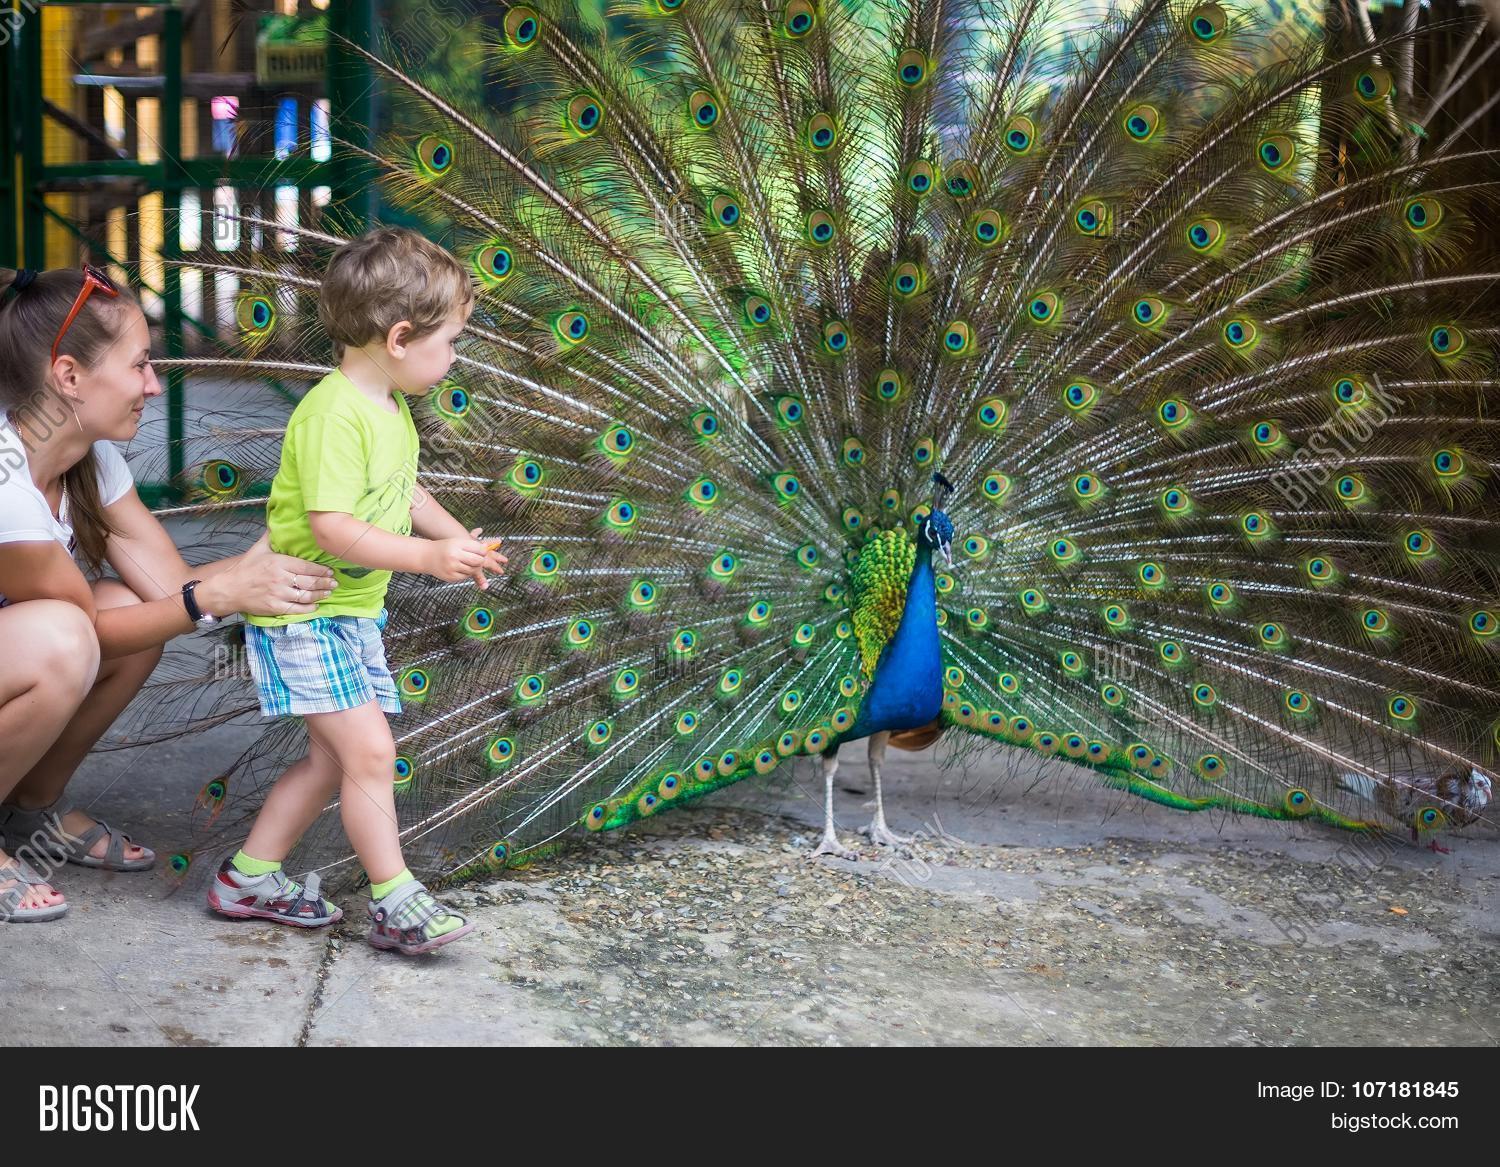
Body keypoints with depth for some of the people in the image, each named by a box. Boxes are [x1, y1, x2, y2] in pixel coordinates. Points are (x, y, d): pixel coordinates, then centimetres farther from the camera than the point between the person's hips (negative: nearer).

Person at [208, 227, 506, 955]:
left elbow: (403, 491, 21)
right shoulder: (334, 415, -24)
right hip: (303, 616, -10)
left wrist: (460, 538, 8)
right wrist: (429, 557, -32)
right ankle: (395, 905, -1)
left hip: (354, 612, 10)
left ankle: (249, 876, 25)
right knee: (370, 753, -10)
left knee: (333, 759, 14)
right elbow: (331, 526, -30)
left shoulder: (392, 407, 7)